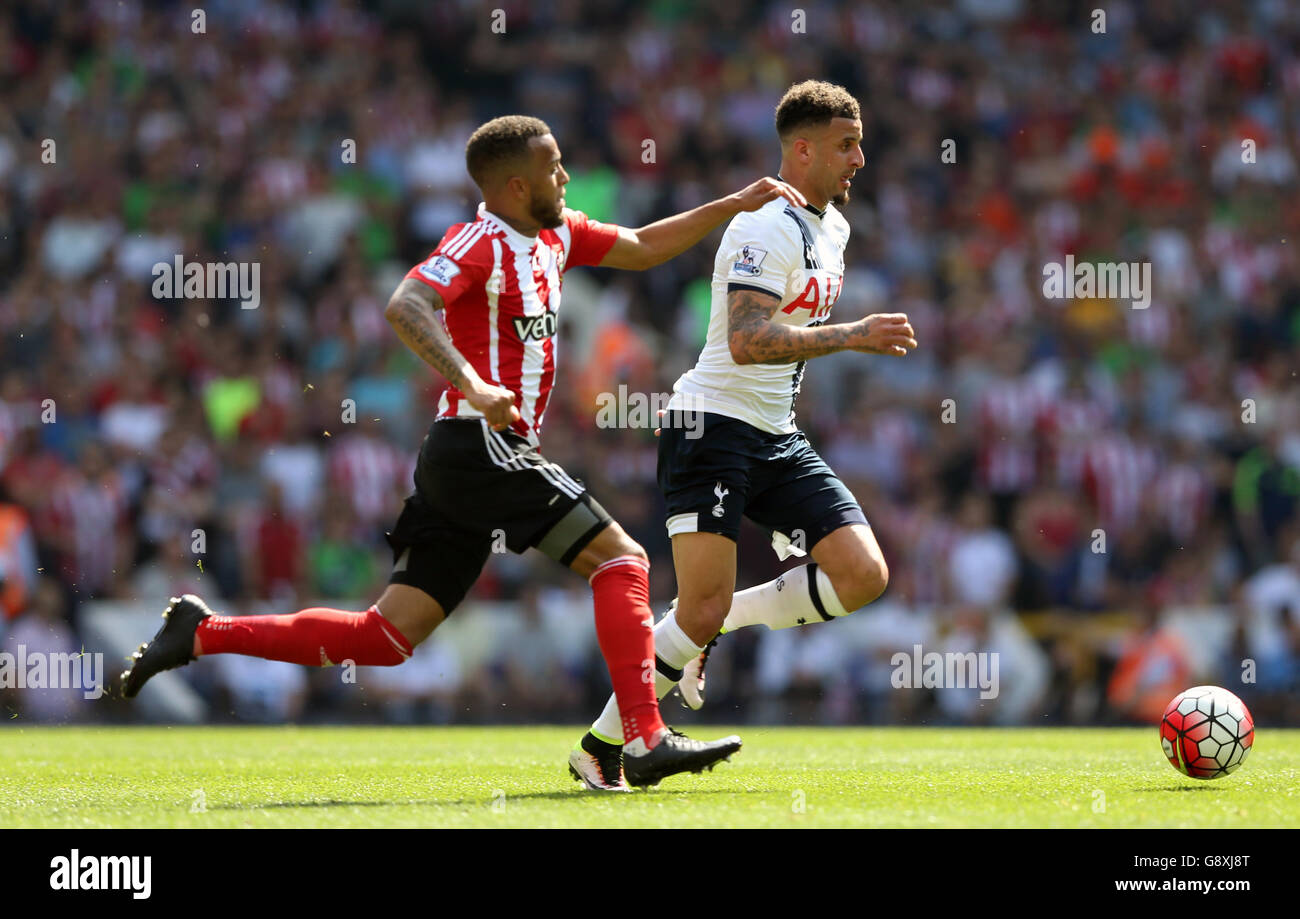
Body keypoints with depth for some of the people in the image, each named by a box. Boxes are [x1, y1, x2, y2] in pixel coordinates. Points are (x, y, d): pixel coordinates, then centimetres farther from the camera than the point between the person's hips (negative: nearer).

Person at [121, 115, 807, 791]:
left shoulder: (556, 235, 17)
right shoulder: (480, 242, -10)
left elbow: (644, 248, 30)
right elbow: (404, 306, -25)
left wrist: (733, 205, 22)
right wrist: (472, 386, -37)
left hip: (458, 461, 9)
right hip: (482, 447, -9)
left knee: (389, 637, 6)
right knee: (620, 559, -10)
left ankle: (202, 631, 7)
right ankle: (644, 741, -14)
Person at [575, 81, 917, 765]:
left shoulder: (832, 228, 14)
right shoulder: (766, 229, -16)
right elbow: (746, 342, -28)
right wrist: (851, 336, -28)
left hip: (776, 439, 9)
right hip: (713, 427, -9)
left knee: (863, 574, -7)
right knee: (702, 611, -16)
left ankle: (720, 627, 9)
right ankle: (601, 746, -1)